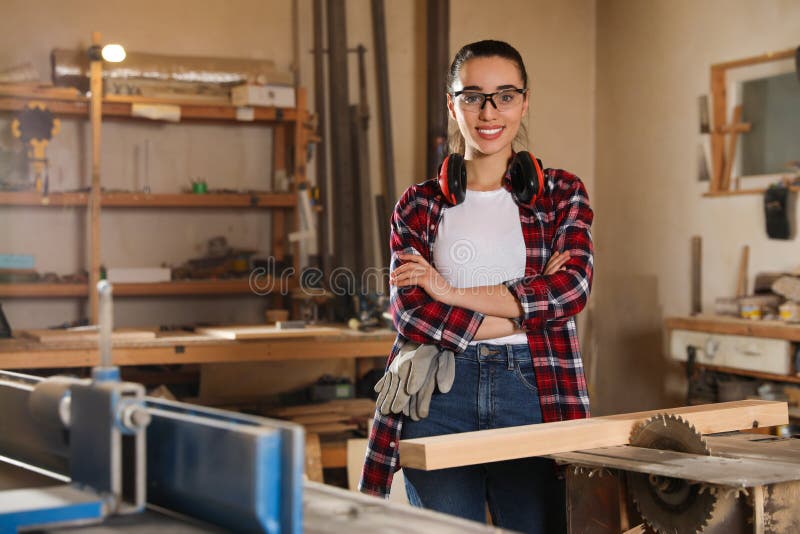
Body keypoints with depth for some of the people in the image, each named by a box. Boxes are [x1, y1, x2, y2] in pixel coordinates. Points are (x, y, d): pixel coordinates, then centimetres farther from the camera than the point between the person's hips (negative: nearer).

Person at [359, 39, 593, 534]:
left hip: (533, 392, 0)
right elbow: (410, 313, -4)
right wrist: (522, 311, -9)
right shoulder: (419, 204, 8)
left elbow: (573, 288, -7)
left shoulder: (562, 193, 9)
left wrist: (453, 293, -9)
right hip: (438, 398, 1)